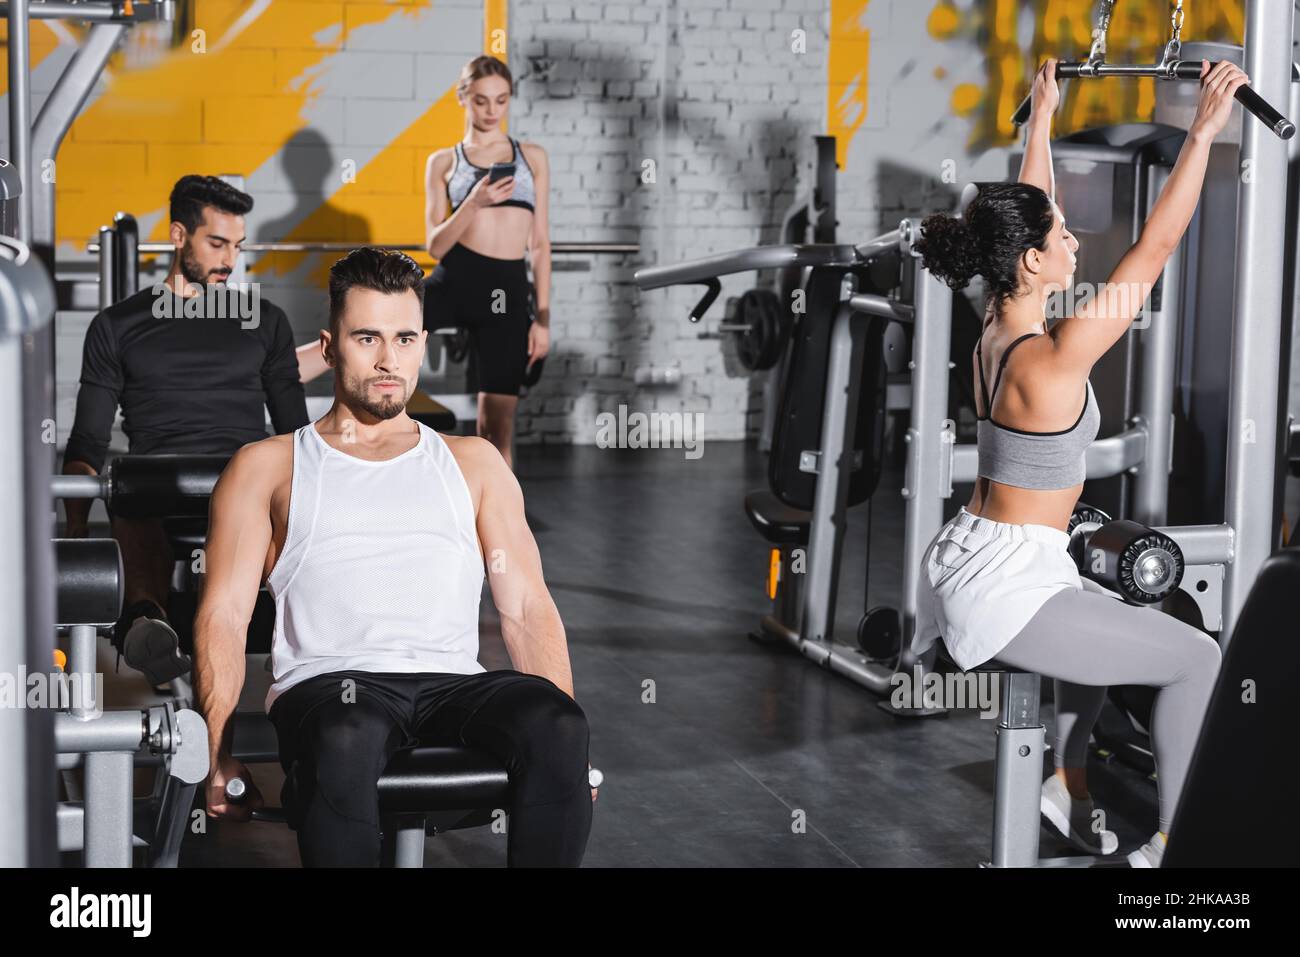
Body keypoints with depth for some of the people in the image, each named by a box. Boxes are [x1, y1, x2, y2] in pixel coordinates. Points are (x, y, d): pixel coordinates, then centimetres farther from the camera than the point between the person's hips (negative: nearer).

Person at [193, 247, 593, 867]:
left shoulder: (475, 463, 24)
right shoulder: (267, 468, 18)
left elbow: (528, 609, 16)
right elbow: (225, 615, 9)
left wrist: (563, 738, 0)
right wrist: (219, 750, -8)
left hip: (453, 683, 2)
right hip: (330, 682, -2)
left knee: (556, 727, -34)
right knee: (346, 742, -41)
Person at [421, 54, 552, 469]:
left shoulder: (532, 157, 12)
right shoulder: (443, 162, 9)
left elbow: (540, 242, 10)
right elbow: (435, 245, 1)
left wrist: (542, 317, 4)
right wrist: (474, 203, -15)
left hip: (508, 291, 0)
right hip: (455, 279, 0)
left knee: (497, 429, 0)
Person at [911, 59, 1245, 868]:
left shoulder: (997, 329, 1)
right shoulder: (1051, 362, -24)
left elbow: (1027, 210, 15)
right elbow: (1154, 250, -23)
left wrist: (1043, 117, 24)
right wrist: (1204, 131, -21)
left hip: (974, 564, 10)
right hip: (1006, 590, -10)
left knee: (1106, 617, 36)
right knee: (1198, 658, 1)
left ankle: (1069, 784, 39)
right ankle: (1175, 845, 8)